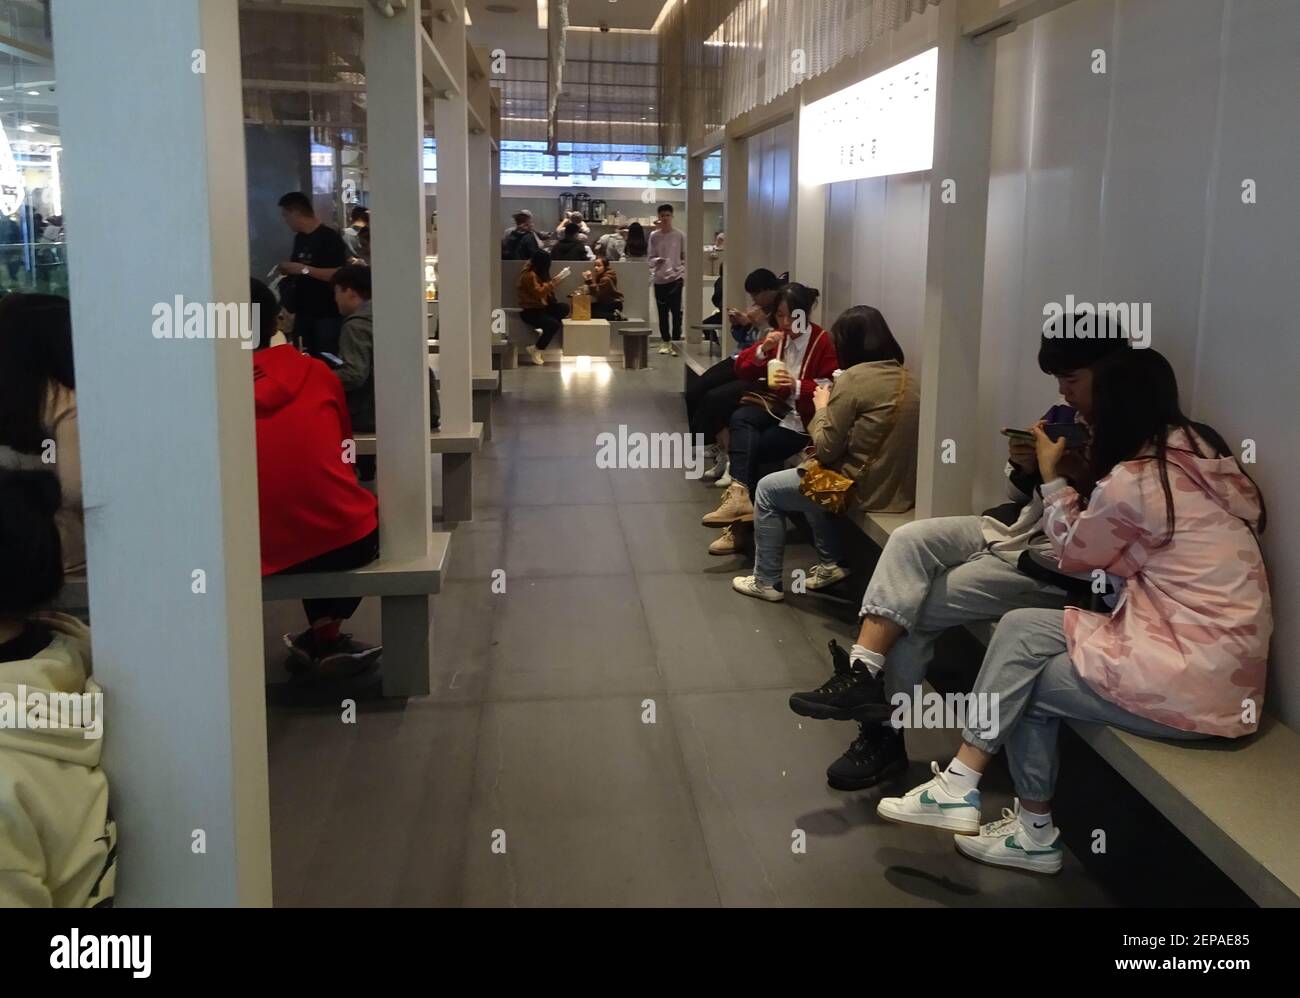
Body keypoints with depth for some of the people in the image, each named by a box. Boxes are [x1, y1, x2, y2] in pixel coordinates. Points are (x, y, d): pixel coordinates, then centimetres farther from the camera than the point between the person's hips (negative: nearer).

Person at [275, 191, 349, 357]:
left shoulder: (330, 238, -13)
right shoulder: (299, 238, 12)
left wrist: (304, 269, -22)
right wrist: (287, 269, 3)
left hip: (327, 315, -7)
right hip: (303, 312, 8)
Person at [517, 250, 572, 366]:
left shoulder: (539, 273, 11)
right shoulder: (529, 275, -18)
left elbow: (547, 291, 20)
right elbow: (539, 293, -26)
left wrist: (558, 278, 8)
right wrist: (555, 280, -26)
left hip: (541, 307, 9)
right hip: (529, 311, -9)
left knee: (564, 308, -16)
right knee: (554, 324, -29)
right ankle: (536, 350, -13)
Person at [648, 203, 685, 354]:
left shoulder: (680, 235, 0)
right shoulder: (654, 236, 5)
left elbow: (684, 257, 3)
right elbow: (651, 257, 7)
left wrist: (683, 274, -6)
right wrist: (656, 261, -15)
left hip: (675, 277, -2)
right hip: (659, 278, 3)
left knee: (676, 311, -7)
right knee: (662, 312, 8)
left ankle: (675, 341, -2)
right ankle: (666, 342, 17)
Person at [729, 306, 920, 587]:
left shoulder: (853, 378, -17)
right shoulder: (909, 379, 5)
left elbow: (825, 450, -13)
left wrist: (822, 408, 3)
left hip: (866, 489, -8)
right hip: (902, 488, 8)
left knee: (767, 489, 13)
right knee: (806, 473, 31)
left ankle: (766, 581, 21)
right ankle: (831, 563, 28)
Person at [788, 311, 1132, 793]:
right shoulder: (1066, 413, 6)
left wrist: (1082, 478, -28)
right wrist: (1022, 464, -6)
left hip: (1060, 565, -8)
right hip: (1019, 531, 8)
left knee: (914, 609, -13)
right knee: (909, 538, -13)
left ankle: (884, 732, 1)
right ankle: (863, 672, -18)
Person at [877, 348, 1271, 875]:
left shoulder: (1133, 480, -17)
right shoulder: (1201, 454, 7)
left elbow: (1075, 553, 3)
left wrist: (1051, 475, 11)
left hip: (1190, 681, -8)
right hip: (1221, 658, 8)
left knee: (1024, 686, 5)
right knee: (1021, 628, 5)